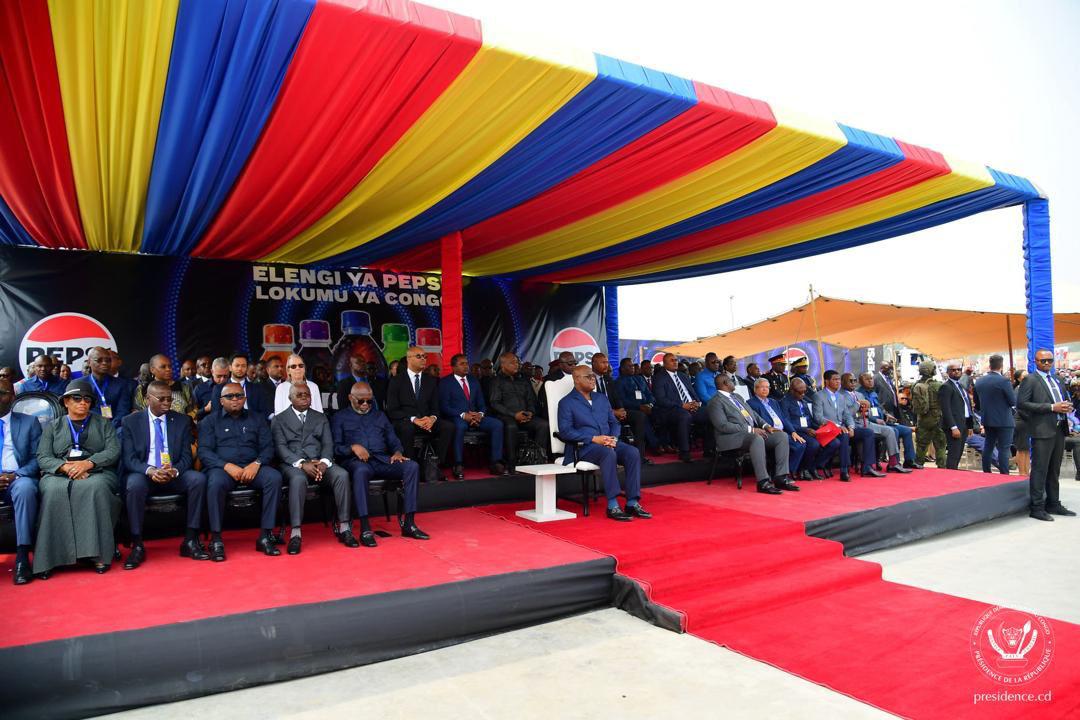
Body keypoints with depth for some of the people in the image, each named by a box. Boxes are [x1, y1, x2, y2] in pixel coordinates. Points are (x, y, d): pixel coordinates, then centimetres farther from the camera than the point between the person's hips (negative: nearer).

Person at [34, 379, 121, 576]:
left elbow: (113, 451, 4)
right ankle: (50, 557, -32)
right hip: (59, 474, 1)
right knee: (54, 491, -34)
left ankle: (98, 553, -36)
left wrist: (88, 463, -13)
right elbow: (43, 458, 8)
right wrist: (66, 467, -13)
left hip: (97, 473, -1)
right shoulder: (52, 427, 22)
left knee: (95, 488, -36)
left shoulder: (104, 424, 19)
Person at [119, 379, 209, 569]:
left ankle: (190, 541, -21)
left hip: (174, 475, 2)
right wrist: (150, 471, -25)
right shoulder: (130, 422, 4)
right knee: (134, 484, -35)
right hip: (144, 474, -1)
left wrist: (174, 471, -20)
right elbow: (129, 458, -4)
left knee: (199, 479, -28)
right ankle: (137, 546, -22)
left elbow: (187, 456, 4)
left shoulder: (182, 420, 8)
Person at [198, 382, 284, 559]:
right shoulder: (210, 421, 13)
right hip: (222, 467, -2)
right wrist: (227, 466, -16)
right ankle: (216, 540, -24)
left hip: (252, 467, 2)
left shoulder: (257, 418, 18)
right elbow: (204, 451, 1)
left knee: (275, 477, -28)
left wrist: (256, 463, -13)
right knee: (216, 483, -36)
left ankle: (265, 536, -23)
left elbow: (268, 447, 9)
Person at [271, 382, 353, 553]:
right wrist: (302, 463, -18)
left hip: (319, 462, 3)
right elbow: (281, 447, -2)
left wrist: (324, 462, -13)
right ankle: (295, 534, -35)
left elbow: (328, 444, 10)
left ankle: (344, 528, -25)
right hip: (292, 463, -3)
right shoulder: (279, 420, 11)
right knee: (298, 479, -38)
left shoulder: (321, 418, 20)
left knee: (342, 474, -27)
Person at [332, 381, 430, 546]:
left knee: (412, 466, -25)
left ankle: (408, 524, -25)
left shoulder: (380, 415, 29)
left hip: (382, 460, 4)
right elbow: (335, 447, 5)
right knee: (361, 471, -42)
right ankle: (365, 529, -41)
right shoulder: (340, 418, 17)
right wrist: (353, 447, -14)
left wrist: (397, 452, 0)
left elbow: (393, 440, 22)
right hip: (356, 461, -4)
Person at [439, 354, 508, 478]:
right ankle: (458, 466, -32)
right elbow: (444, 406, -8)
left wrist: (480, 414, -7)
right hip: (455, 418, -5)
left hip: (474, 417, 5)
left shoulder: (474, 381, 20)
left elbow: (481, 404, 17)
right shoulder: (445, 382, 3)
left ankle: (496, 463, -16)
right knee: (460, 426, -40)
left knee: (497, 424, -18)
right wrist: (463, 415, -20)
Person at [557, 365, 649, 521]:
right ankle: (612, 506, -35)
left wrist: (614, 438, -3)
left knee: (633, 452, -24)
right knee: (609, 453, -37)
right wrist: (594, 438, -15)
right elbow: (565, 431, -8)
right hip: (584, 446, -5)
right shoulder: (566, 403, 3)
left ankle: (632, 503, -23)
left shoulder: (602, 398, 22)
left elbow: (614, 422, 21)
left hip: (608, 443, 6)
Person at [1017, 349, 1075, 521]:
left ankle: (1053, 504, 26)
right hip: (1043, 430, -8)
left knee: (1054, 470, 15)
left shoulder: (1056, 379, 17)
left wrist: (1067, 406, 3)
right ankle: (1037, 508, -1)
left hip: (1059, 429, 8)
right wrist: (1052, 407, -19)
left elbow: (1065, 397, 28)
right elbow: (1021, 403, -15)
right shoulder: (1030, 380, -6)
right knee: (1039, 469, -6)